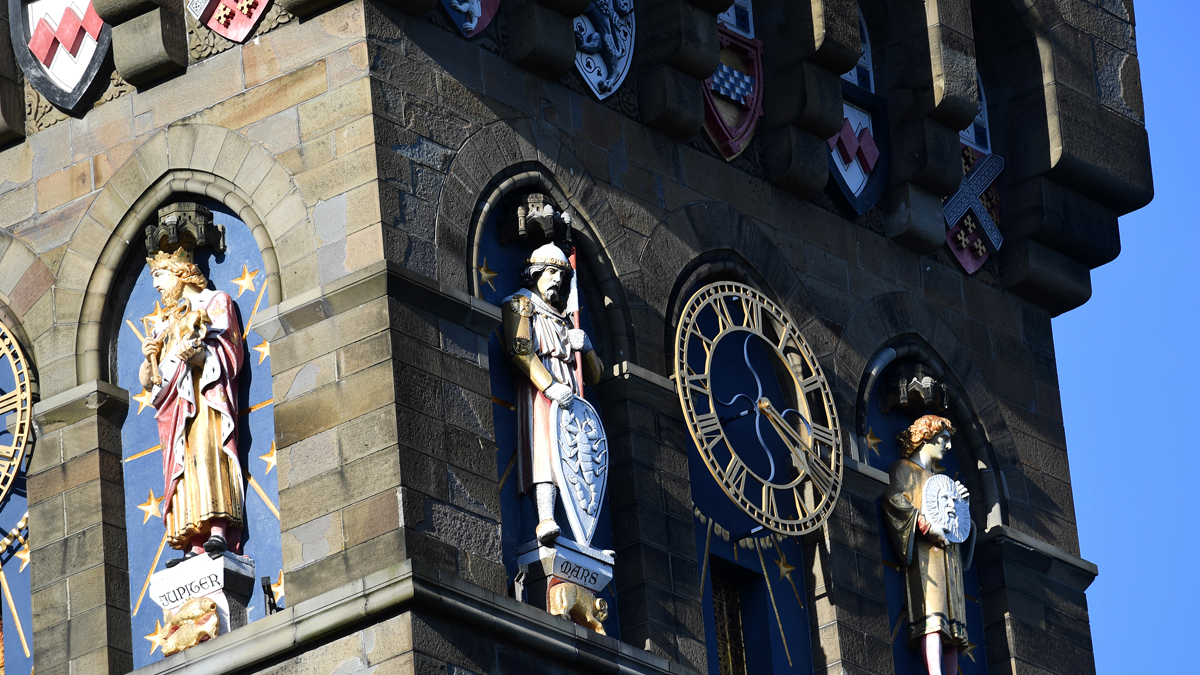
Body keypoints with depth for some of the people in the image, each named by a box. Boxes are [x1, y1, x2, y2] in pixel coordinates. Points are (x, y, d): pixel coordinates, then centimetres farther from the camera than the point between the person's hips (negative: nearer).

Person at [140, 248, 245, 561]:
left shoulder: (215, 303, 15)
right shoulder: (163, 323, 31)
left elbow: (229, 353, 0)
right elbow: (148, 381, 24)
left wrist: (199, 356, -20)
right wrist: (149, 359, 1)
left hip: (204, 391, -5)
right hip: (174, 401, 5)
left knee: (207, 450, -25)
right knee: (182, 463, -11)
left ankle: (218, 530, -38)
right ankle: (194, 545, -23)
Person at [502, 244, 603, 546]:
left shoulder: (564, 321, 33)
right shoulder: (520, 304, 14)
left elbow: (594, 375, 29)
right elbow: (520, 350, -6)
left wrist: (585, 345, 7)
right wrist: (550, 386, -20)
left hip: (568, 396, 6)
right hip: (539, 392, -6)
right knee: (546, 450, -25)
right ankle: (546, 521, -40)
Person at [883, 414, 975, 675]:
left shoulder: (938, 478, 33)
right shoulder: (904, 469, 11)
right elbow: (894, 500, -8)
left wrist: (958, 499, 12)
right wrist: (927, 527, -16)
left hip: (948, 555, 8)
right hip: (924, 552, -8)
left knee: (953, 628, -6)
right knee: (933, 619, -25)